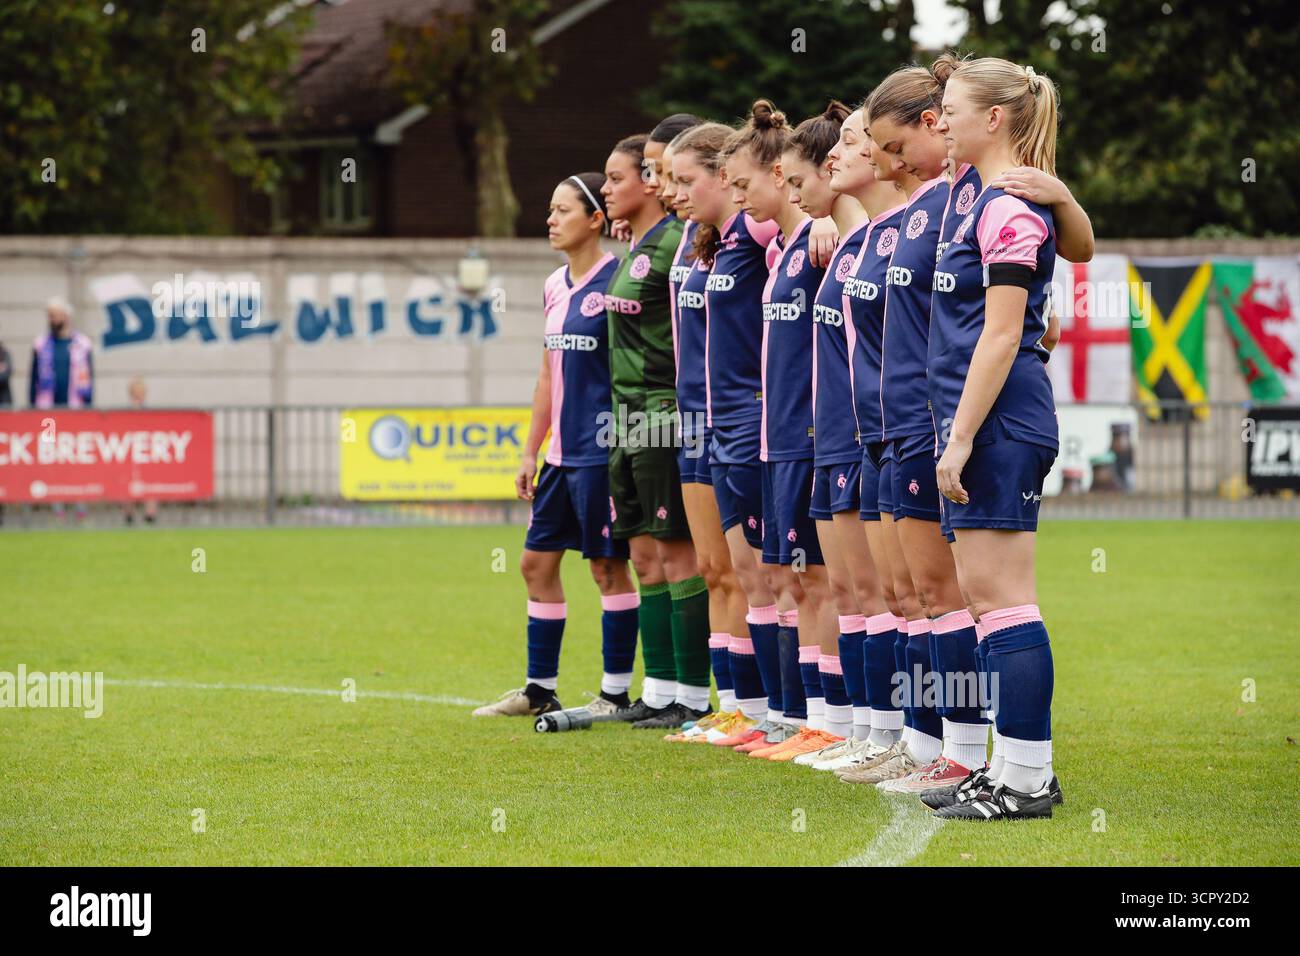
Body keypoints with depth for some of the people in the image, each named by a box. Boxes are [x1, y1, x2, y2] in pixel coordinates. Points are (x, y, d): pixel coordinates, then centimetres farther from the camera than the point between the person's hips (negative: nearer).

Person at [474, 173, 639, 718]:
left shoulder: (615, 282, -11)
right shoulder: (555, 287, 13)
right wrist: (531, 451, 18)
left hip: (601, 451, -8)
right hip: (561, 456, 8)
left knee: (608, 566, -2)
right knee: (537, 561, 10)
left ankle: (616, 693, 6)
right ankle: (540, 689, 18)